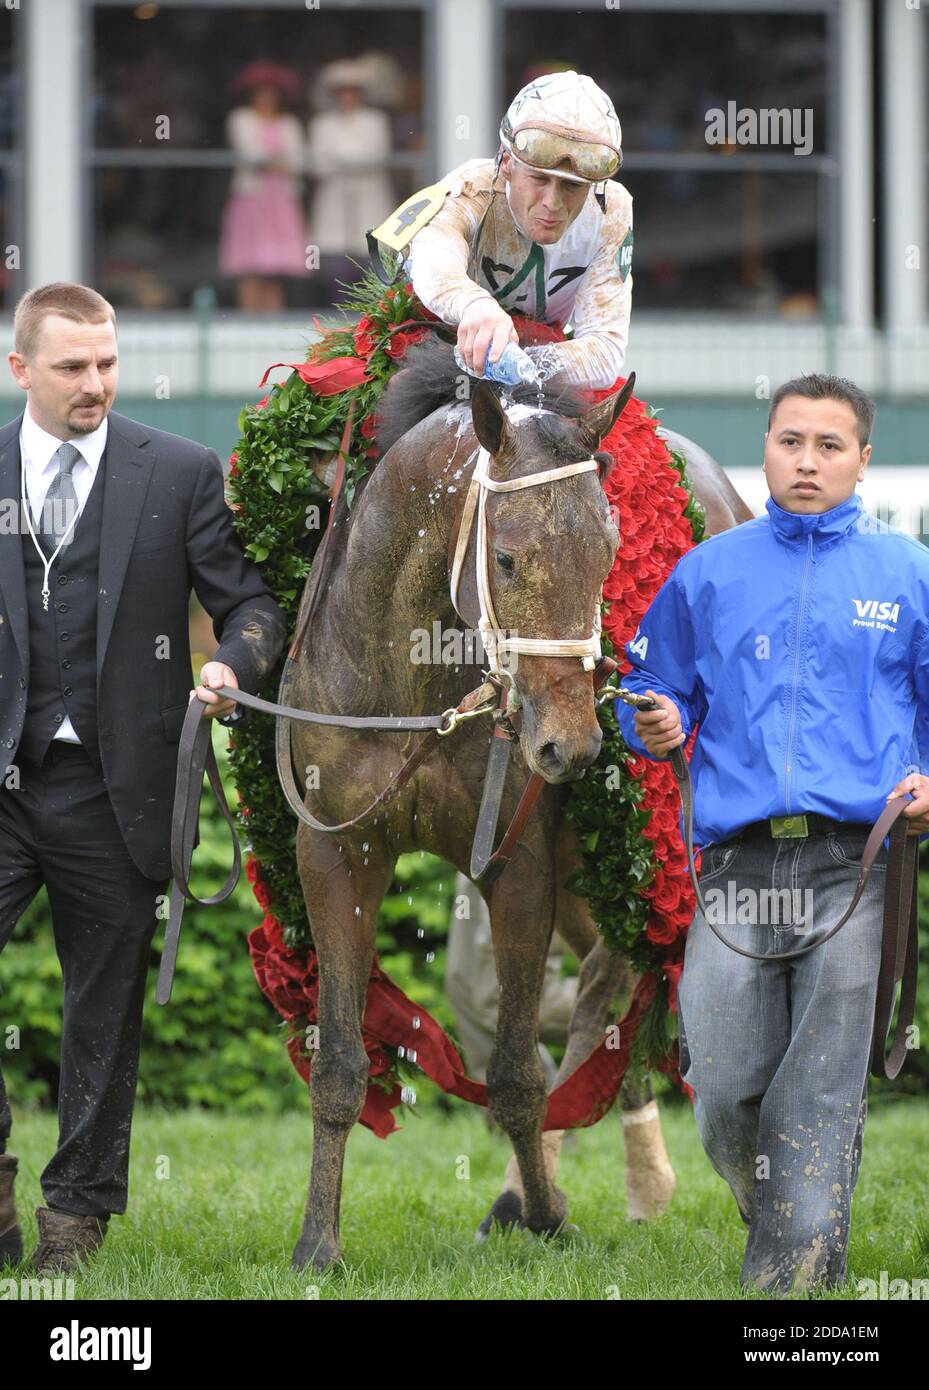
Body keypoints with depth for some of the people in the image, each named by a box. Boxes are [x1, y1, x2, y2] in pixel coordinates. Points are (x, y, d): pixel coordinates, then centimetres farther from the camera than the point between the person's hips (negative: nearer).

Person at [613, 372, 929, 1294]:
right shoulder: (708, 573, 15)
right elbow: (654, 693, 22)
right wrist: (654, 728, -1)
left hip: (855, 860, -1)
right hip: (736, 863, 2)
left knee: (820, 1093, -7)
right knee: (725, 1089, -3)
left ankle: (794, 1274, -5)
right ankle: (772, 1225, 22)